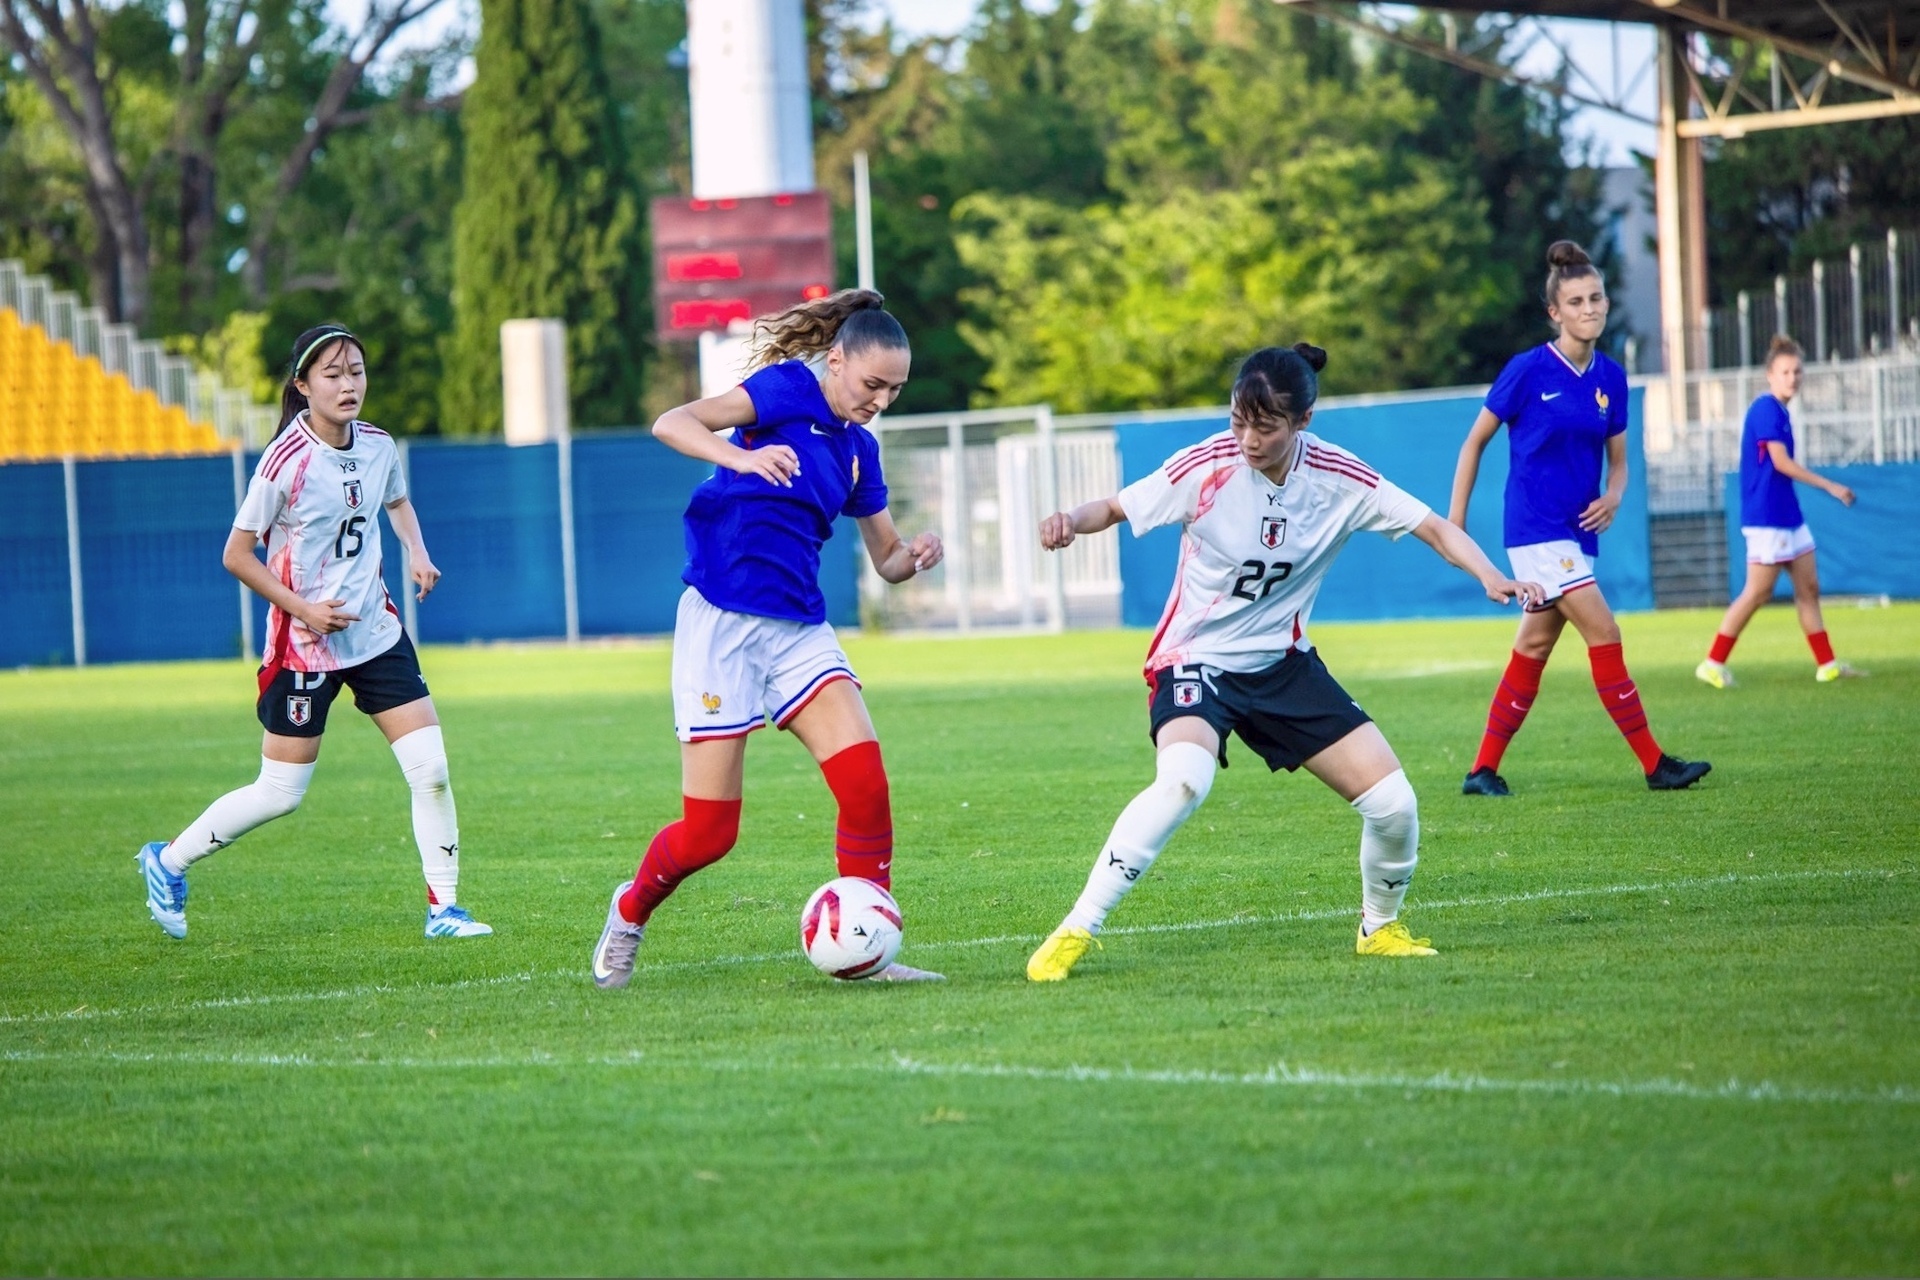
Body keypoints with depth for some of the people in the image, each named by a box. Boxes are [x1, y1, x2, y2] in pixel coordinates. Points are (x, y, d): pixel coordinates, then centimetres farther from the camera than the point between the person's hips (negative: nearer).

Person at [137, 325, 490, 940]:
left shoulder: (378, 446, 0)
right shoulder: (286, 462, -19)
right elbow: (236, 555, -12)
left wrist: (416, 551, 4)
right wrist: (304, 609, -18)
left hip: (377, 632, 5)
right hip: (304, 646, -5)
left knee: (431, 769, -5)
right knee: (280, 794, 1)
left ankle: (443, 907, 6)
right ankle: (167, 862, 22)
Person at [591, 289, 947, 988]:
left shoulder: (860, 450, 12)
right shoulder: (790, 389, -7)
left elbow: (887, 559, 20)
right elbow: (671, 424, -19)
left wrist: (915, 556, -3)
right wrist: (744, 457, -37)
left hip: (798, 629, 6)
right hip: (720, 622, -6)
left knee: (865, 782, -15)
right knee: (708, 832, -3)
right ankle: (631, 911, 27)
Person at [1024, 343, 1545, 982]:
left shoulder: (1337, 479, -11)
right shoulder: (1207, 468, -18)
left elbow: (1434, 527, -3)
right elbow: (1115, 508, -9)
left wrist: (1492, 579, -20)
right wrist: (1072, 522, -32)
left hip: (1284, 663, 4)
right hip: (1196, 659, -4)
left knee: (1392, 802, -5)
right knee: (1183, 780, -35)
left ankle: (1381, 926, 26)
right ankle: (1074, 934, -27)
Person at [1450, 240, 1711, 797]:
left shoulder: (1610, 377, 6)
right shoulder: (1528, 370, -10)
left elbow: (1617, 460, 15)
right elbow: (1475, 442, -1)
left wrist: (1612, 496, -7)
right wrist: (1455, 518, -2)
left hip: (1578, 531, 6)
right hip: (1536, 528, -6)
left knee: (1534, 648, 8)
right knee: (1603, 633, -12)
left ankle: (1483, 769, 16)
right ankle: (1655, 764, -10)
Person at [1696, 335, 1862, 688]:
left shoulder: (1778, 411, 13)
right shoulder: (1766, 409, -14)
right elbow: (1781, 461, -20)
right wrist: (1831, 487, -17)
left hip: (1787, 515, 10)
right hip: (1766, 517, -10)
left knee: (1808, 586, 10)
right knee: (1758, 591, -7)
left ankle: (1827, 665, 14)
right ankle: (1713, 663, -1)